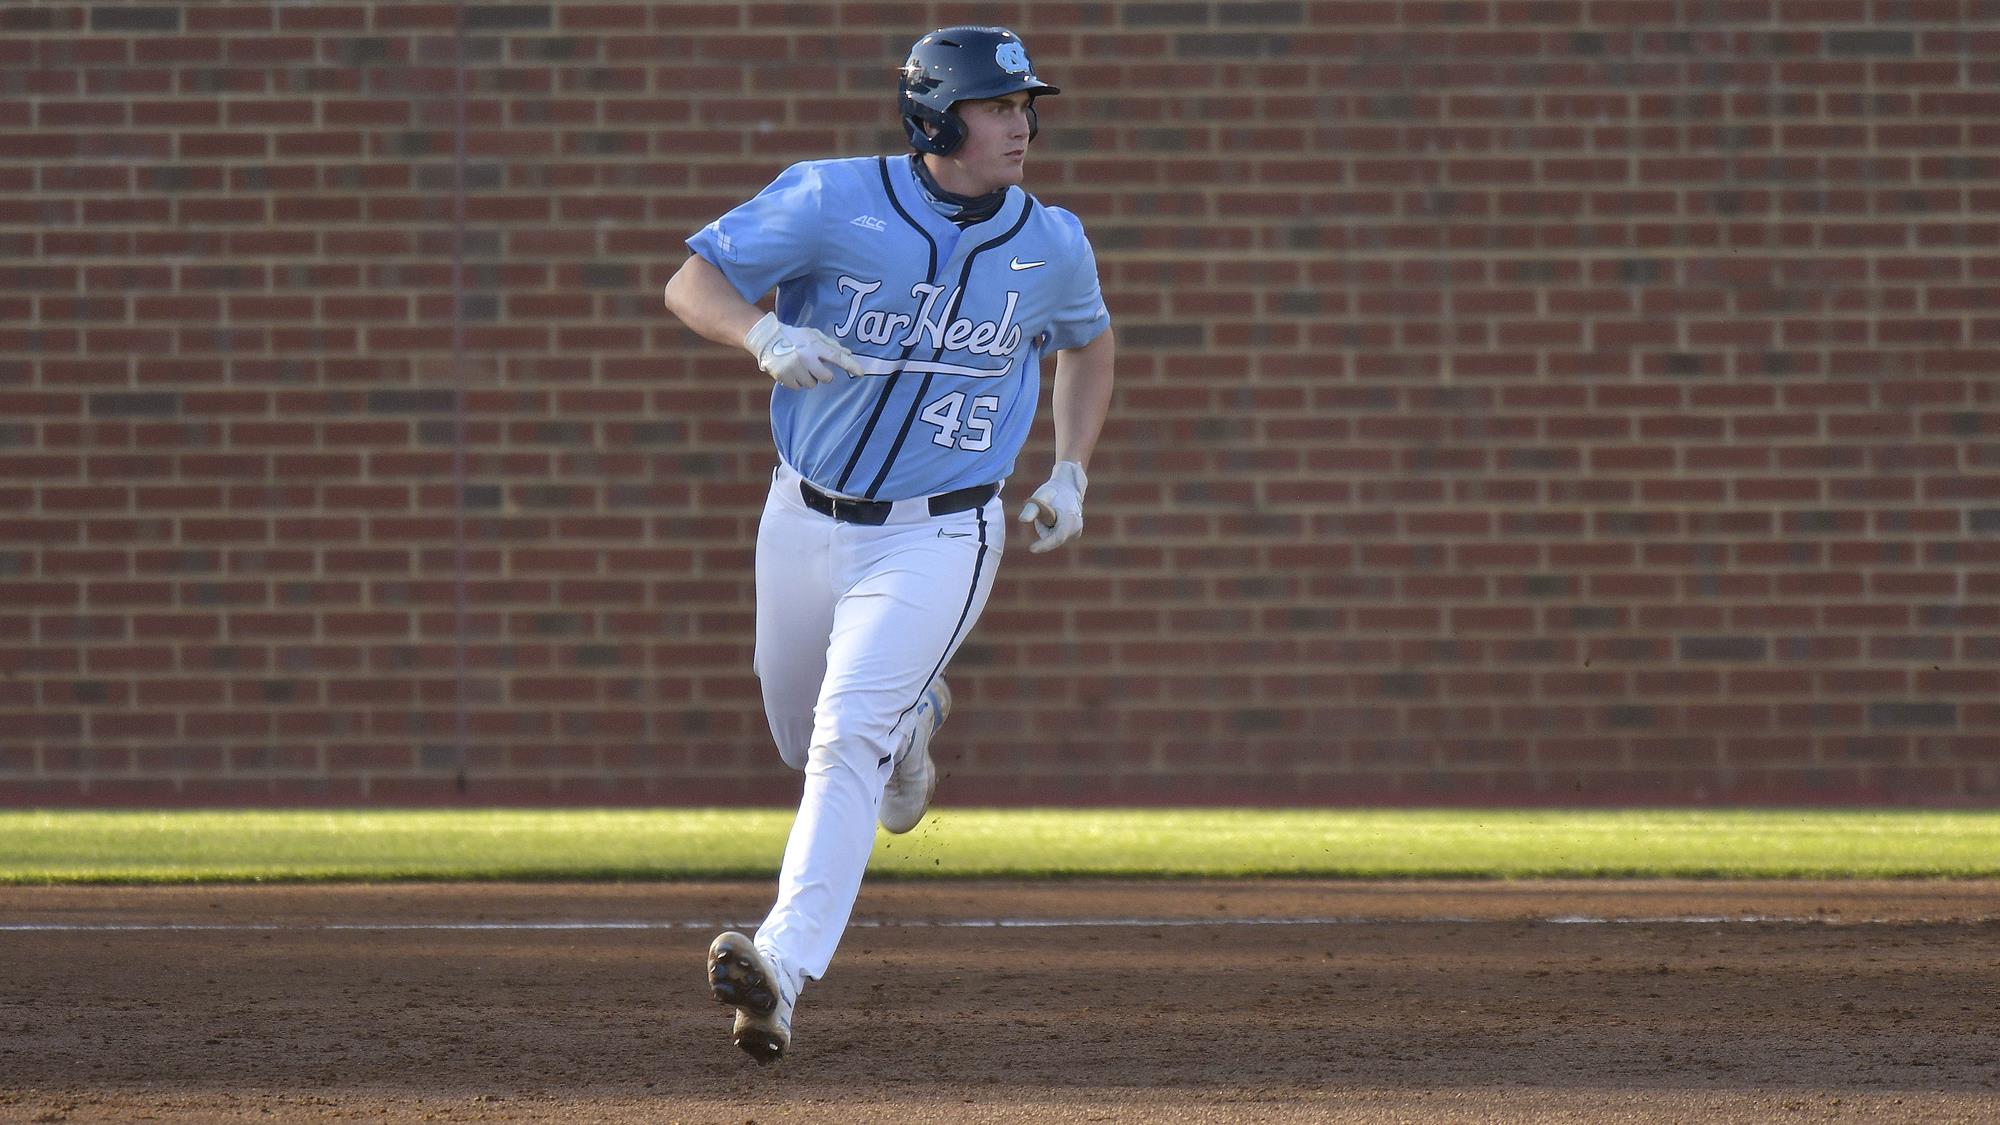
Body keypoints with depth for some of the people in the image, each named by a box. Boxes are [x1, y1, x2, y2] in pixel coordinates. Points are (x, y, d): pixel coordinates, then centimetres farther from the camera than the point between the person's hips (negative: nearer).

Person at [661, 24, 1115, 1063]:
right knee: (803, 736, 18)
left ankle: (783, 969, -30)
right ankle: (913, 718, 54)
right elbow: (690, 285, -12)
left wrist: (1071, 472, 8)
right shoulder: (832, 201, -12)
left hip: (939, 538, -2)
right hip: (805, 522, 2)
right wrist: (766, 336, -32)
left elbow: (1088, 343, 19)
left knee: (848, 735, -20)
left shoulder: (1049, 245, -3)